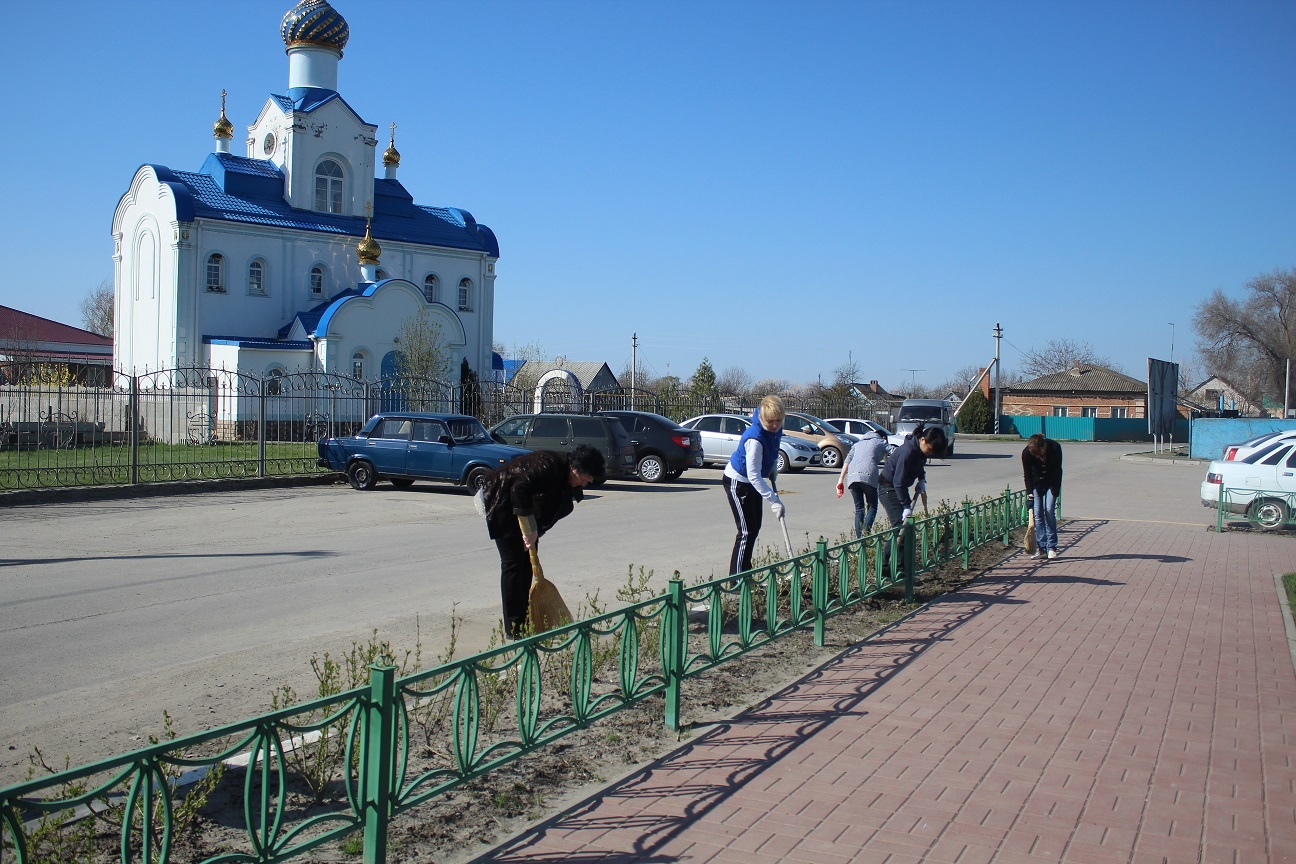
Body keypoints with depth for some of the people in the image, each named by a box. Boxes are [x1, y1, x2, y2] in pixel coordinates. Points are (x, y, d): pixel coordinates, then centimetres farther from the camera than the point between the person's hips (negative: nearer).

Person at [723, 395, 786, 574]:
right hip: (737, 481, -9)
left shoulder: (776, 430, -8)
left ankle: (745, 571, 25)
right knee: (747, 531, -10)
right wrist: (774, 500, -32)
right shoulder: (754, 439, -34)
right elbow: (754, 476, -32)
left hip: (752, 481, 9)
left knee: (754, 528, 14)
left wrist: (773, 474, 9)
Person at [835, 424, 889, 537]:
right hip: (868, 476, -4)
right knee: (872, 506, 10)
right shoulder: (881, 442, 22)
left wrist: (841, 480, 15)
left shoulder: (857, 444, 30)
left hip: (852, 476, 4)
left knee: (859, 508, 12)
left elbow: (847, 461, 19)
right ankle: (866, 531, -11)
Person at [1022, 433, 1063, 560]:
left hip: (1052, 482, -1)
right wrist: (1029, 493, -21)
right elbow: (1027, 474, -16)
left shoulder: (1055, 448, -28)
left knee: (1049, 511, -12)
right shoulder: (1026, 453, -25)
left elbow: (1057, 470, -17)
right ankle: (1041, 548, -3)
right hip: (1036, 482, 1)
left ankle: (1051, 547, -6)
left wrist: (1055, 491, -17)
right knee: (1038, 513, -7)